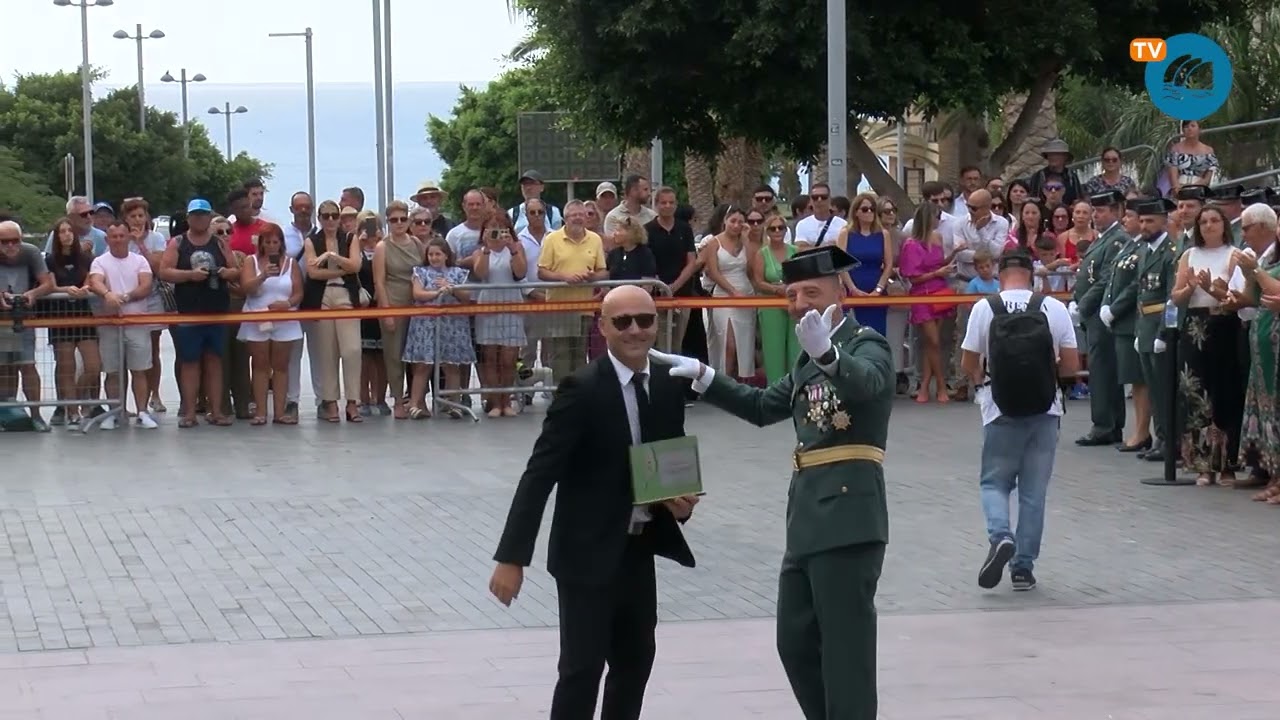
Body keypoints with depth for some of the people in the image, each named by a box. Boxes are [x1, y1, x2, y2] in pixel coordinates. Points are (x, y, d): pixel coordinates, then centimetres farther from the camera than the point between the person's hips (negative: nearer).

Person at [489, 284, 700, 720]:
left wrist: (683, 500, -9)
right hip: (587, 553, -7)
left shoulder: (669, 387, 3)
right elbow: (539, 475, -19)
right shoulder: (583, 390, -16)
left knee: (636, 661, 14)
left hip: (639, 550, 7)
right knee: (583, 667, -7)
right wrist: (512, 557, -24)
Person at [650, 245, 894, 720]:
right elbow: (763, 407, 29)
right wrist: (702, 376, 16)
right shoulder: (809, 360, 20)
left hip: (848, 518, -9)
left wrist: (826, 354, -50)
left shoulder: (867, 345, -6)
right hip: (808, 520, 9)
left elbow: (866, 381, -29)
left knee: (846, 647, -7)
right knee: (796, 643, 13)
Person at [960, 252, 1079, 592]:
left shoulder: (984, 309, -6)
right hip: (1045, 410, 1)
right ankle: (1023, 566, 10)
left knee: (994, 482, 12)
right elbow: (1071, 365, -2)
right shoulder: (1054, 308, -3)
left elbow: (968, 364, -2)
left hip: (1001, 411, -1)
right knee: (1034, 490, 10)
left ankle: (1000, 536, -15)